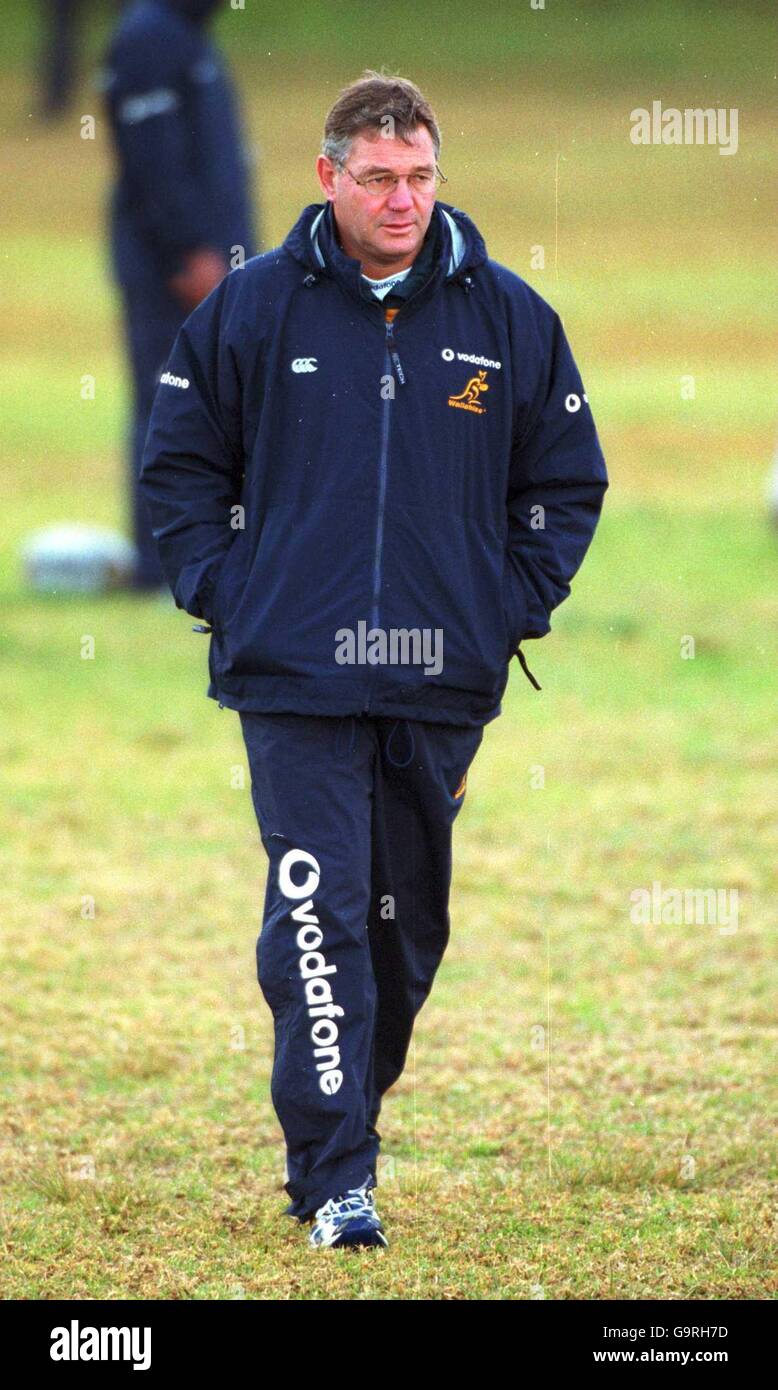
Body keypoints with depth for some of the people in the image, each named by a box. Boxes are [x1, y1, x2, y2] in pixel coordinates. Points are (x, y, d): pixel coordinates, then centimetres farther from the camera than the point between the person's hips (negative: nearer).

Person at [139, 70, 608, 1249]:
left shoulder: (509, 317, 4)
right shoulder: (253, 309, 1)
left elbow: (568, 483, 13)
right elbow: (180, 465, 10)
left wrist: (513, 609, 3)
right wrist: (226, 595, 0)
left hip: (444, 682, 2)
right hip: (295, 678, -2)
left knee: (411, 922, 11)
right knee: (317, 919, -11)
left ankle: (356, 1110, 29)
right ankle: (332, 1174, -11)